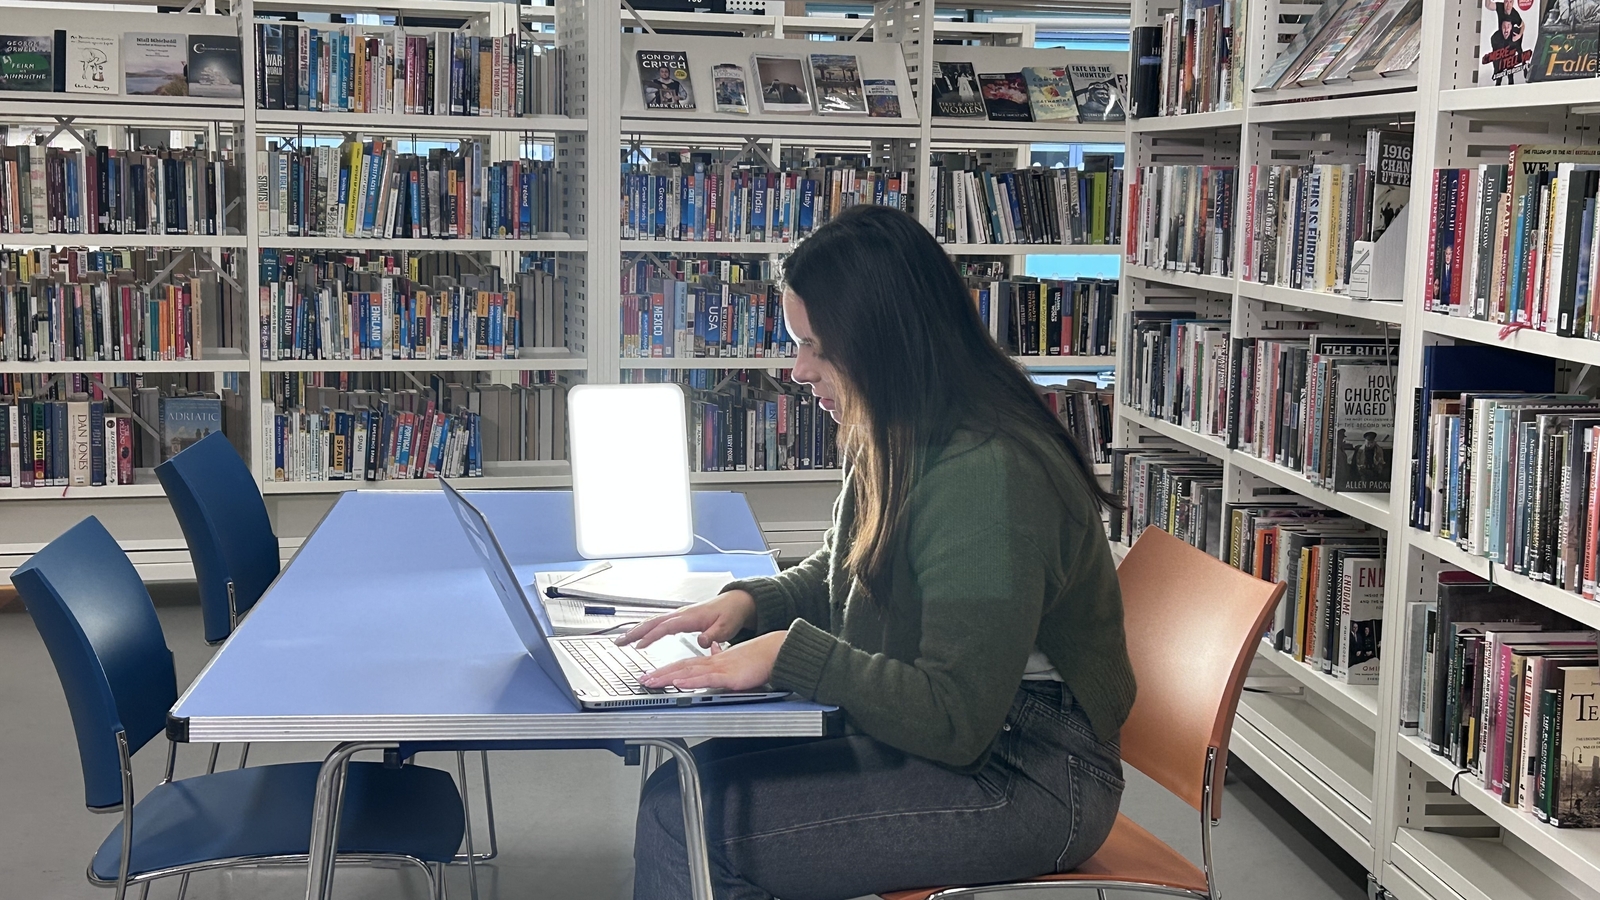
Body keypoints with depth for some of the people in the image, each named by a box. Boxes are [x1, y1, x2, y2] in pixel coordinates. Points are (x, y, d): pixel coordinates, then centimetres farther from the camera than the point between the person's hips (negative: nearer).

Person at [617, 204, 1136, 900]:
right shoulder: (898, 445, 5)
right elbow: (841, 570, 22)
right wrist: (750, 602, 2)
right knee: (697, 772, -4)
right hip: (931, 730, 9)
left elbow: (957, 720, -27)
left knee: (682, 816, -17)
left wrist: (787, 653, -26)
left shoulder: (985, 476, -26)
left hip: (1026, 781, -9)